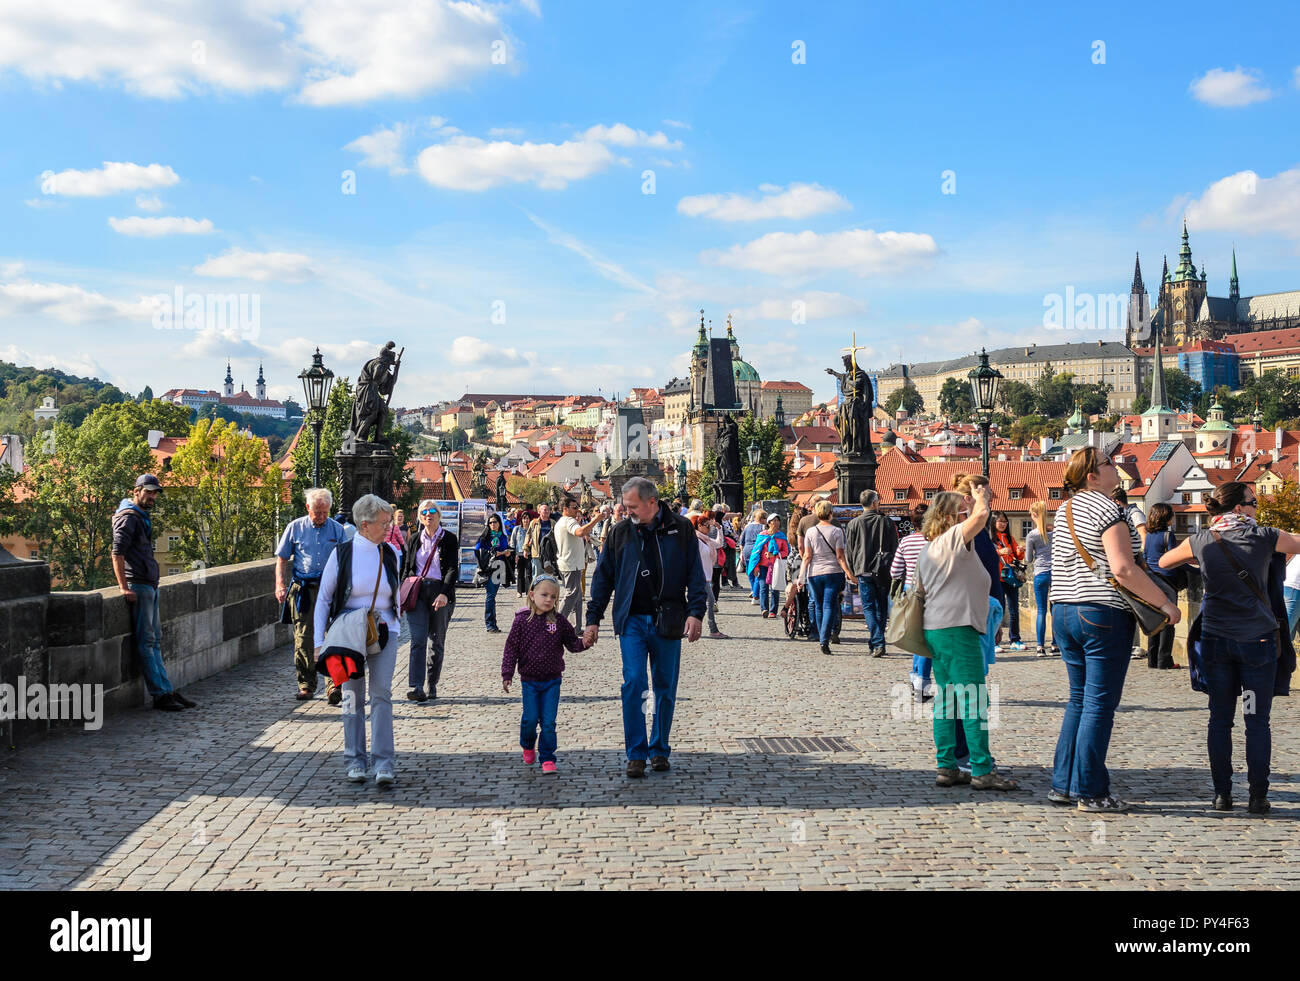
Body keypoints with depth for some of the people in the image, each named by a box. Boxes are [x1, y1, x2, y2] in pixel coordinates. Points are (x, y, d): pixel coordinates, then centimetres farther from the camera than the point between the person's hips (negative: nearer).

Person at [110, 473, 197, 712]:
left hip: (150, 586, 10)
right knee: (146, 642, -7)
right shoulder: (128, 517, -9)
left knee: (155, 641, 10)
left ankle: (167, 691, 13)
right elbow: (117, 553, -18)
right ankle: (160, 695, -8)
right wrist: (124, 587, -23)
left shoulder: (143, 517, 20)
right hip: (138, 587, -10)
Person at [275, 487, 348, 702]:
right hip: (302, 588, 1)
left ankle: (333, 686, -10)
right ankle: (306, 686, 16)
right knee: (303, 639, 4)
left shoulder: (337, 530, 7)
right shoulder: (295, 528, 6)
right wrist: (280, 585, -3)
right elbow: (282, 559, 9)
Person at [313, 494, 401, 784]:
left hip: (383, 632, 2)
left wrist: (395, 623, 19)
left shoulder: (389, 554, 4)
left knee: (381, 692, -9)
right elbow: (323, 599, -1)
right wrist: (319, 641, -6)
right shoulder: (342, 553, -6)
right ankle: (355, 761, 14)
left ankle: (383, 762, -9)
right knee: (353, 695, 3)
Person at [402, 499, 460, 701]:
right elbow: (407, 567, 18)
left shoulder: (449, 539, 2)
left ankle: (432, 686, 16)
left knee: (437, 641, 5)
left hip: (441, 591, -1)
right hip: (417, 592, 1)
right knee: (418, 639, -11)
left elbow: (453, 569, -6)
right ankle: (417, 688, -18)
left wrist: (444, 594, -19)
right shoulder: (415, 539, 13)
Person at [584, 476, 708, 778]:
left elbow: (695, 575, 3)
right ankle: (636, 754, -1)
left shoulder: (681, 529, 1)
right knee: (633, 683, -9)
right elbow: (603, 578, 10)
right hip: (632, 620, 0)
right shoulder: (620, 532, 4)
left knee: (666, 688, 8)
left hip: (668, 622, 0)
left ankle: (659, 749, 22)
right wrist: (593, 619, 7)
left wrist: (696, 612, -7)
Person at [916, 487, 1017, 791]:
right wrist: (981, 497, -3)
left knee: (946, 699, 10)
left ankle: (946, 768, 11)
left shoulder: (928, 549, 18)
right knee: (974, 698, -8)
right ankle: (982, 771, -8)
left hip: (934, 629, 10)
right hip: (958, 628, -10)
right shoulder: (953, 538, -9)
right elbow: (981, 516, -23)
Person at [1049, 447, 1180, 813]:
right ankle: (1090, 792, 1)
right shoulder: (1106, 509, -13)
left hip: (1064, 612, 9)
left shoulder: (1066, 510, 15)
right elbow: (1124, 569, -22)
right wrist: (1164, 603, -15)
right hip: (1103, 614, -8)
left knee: (1079, 701, 16)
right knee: (1100, 704, -2)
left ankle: (1062, 784, 18)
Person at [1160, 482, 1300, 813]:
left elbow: (1163, 562, 16)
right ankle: (1258, 796, 5)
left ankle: (1222, 794, 8)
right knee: (1257, 721, 4)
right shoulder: (1265, 538, -6)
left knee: (1220, 719, 8)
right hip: (1258, 639, -2)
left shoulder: (1201, 542, 0)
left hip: (1216, 640, 2)